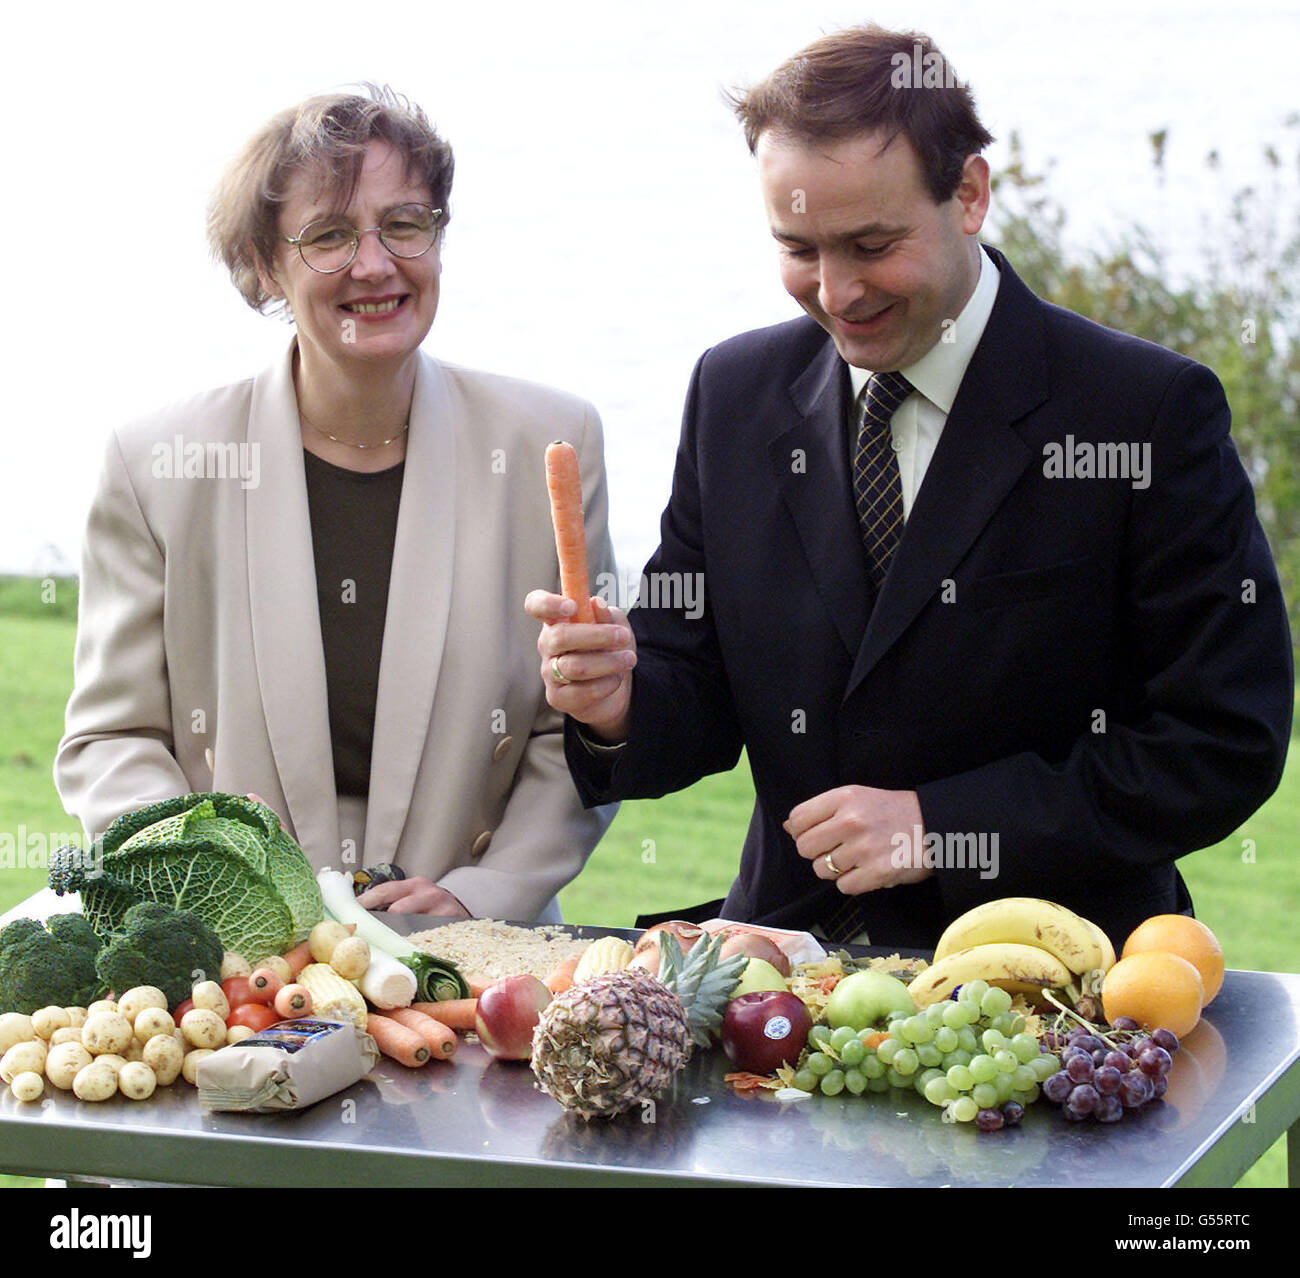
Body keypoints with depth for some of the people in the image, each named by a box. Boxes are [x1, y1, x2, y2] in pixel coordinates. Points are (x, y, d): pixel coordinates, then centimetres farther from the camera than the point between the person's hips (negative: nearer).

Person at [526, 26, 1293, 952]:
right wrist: (622, 706, -13)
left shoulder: (1151, 413, -7)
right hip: (791, 955, 4)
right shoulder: (735, 393, 8)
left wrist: (939, 826, -12)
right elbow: (704, 700, 11)